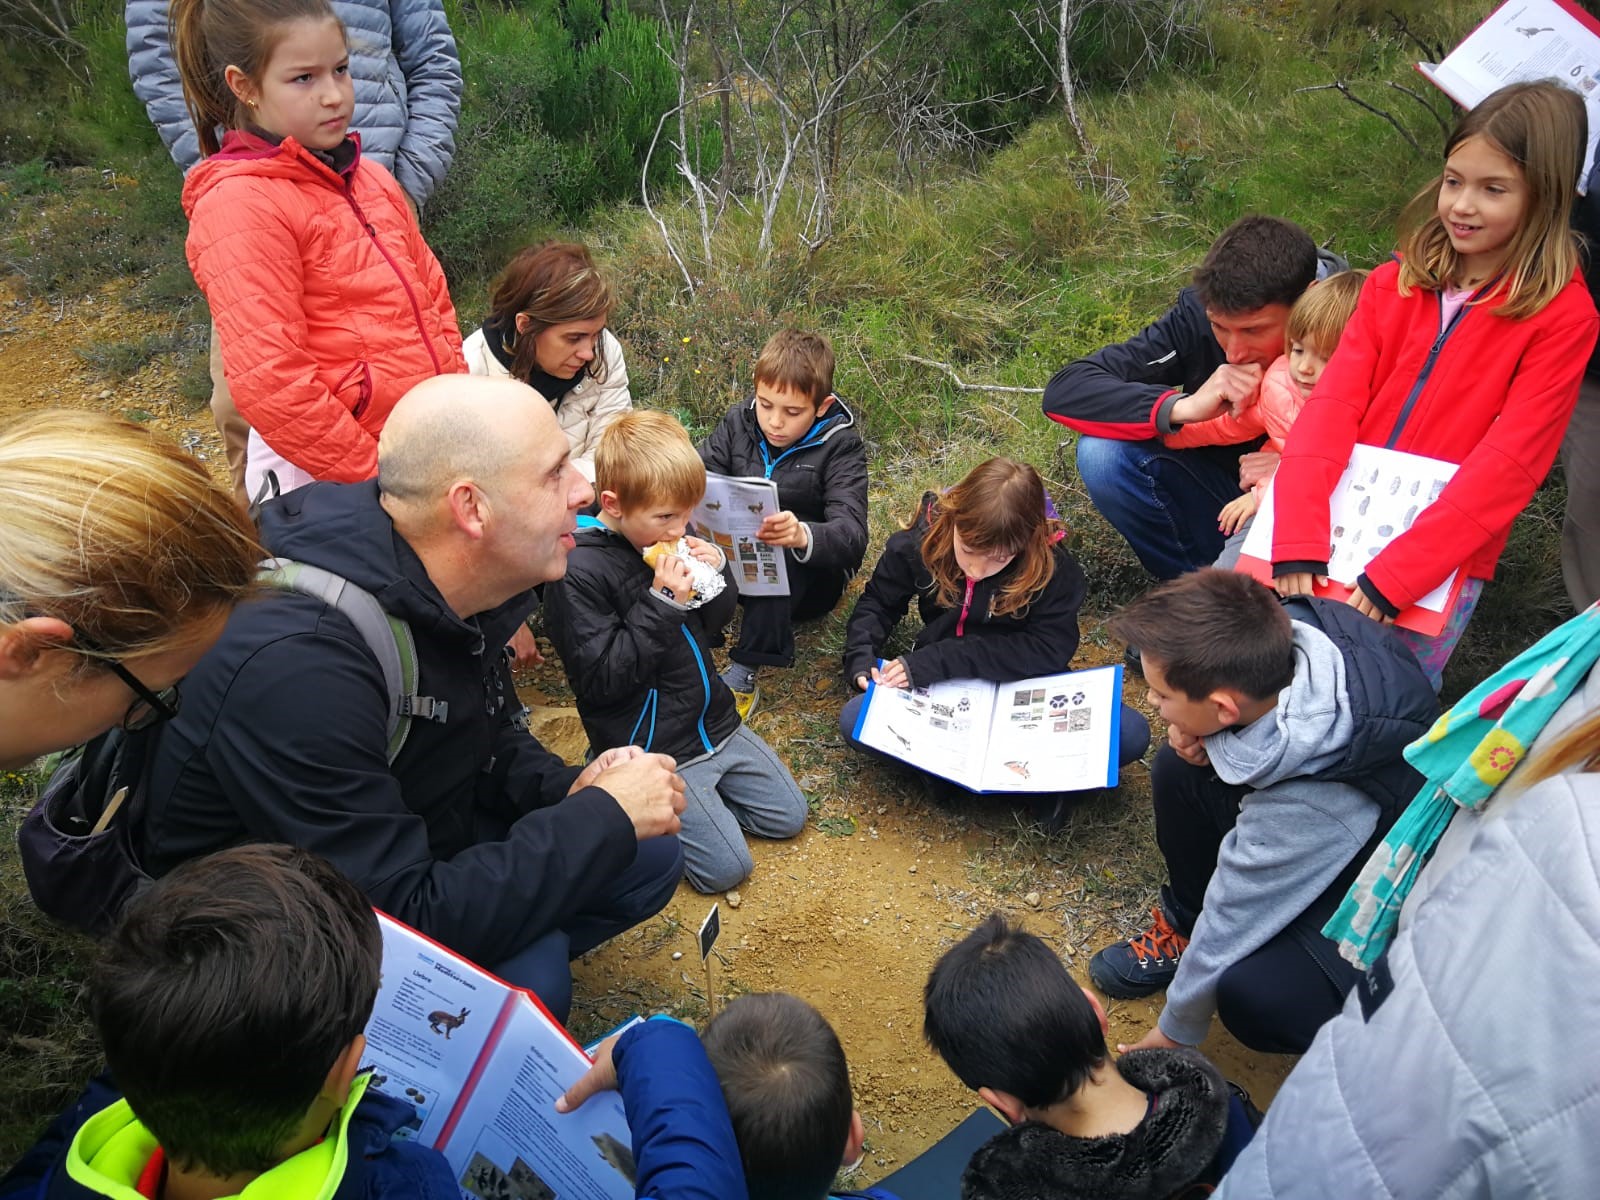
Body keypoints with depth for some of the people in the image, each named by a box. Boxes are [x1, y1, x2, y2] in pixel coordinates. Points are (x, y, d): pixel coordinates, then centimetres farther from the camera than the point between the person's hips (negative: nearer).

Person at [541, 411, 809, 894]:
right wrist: (662, 604, -28)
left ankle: (701, 789, 24)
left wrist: (716, 575, -10)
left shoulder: (668, 540, -1)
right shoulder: (578, 573, -21)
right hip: (655, 749, -7)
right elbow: (601, 680, -23)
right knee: (726, 867, -7)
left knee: (788, 817, 12)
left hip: (714, 721, 7)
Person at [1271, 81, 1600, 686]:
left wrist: (1394, 574, -22)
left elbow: (1508, 463, -14)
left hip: (1444, 562, -3)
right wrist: (1299, 543, -19)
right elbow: (1333, 404, -6)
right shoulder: (1394, 284, 4)